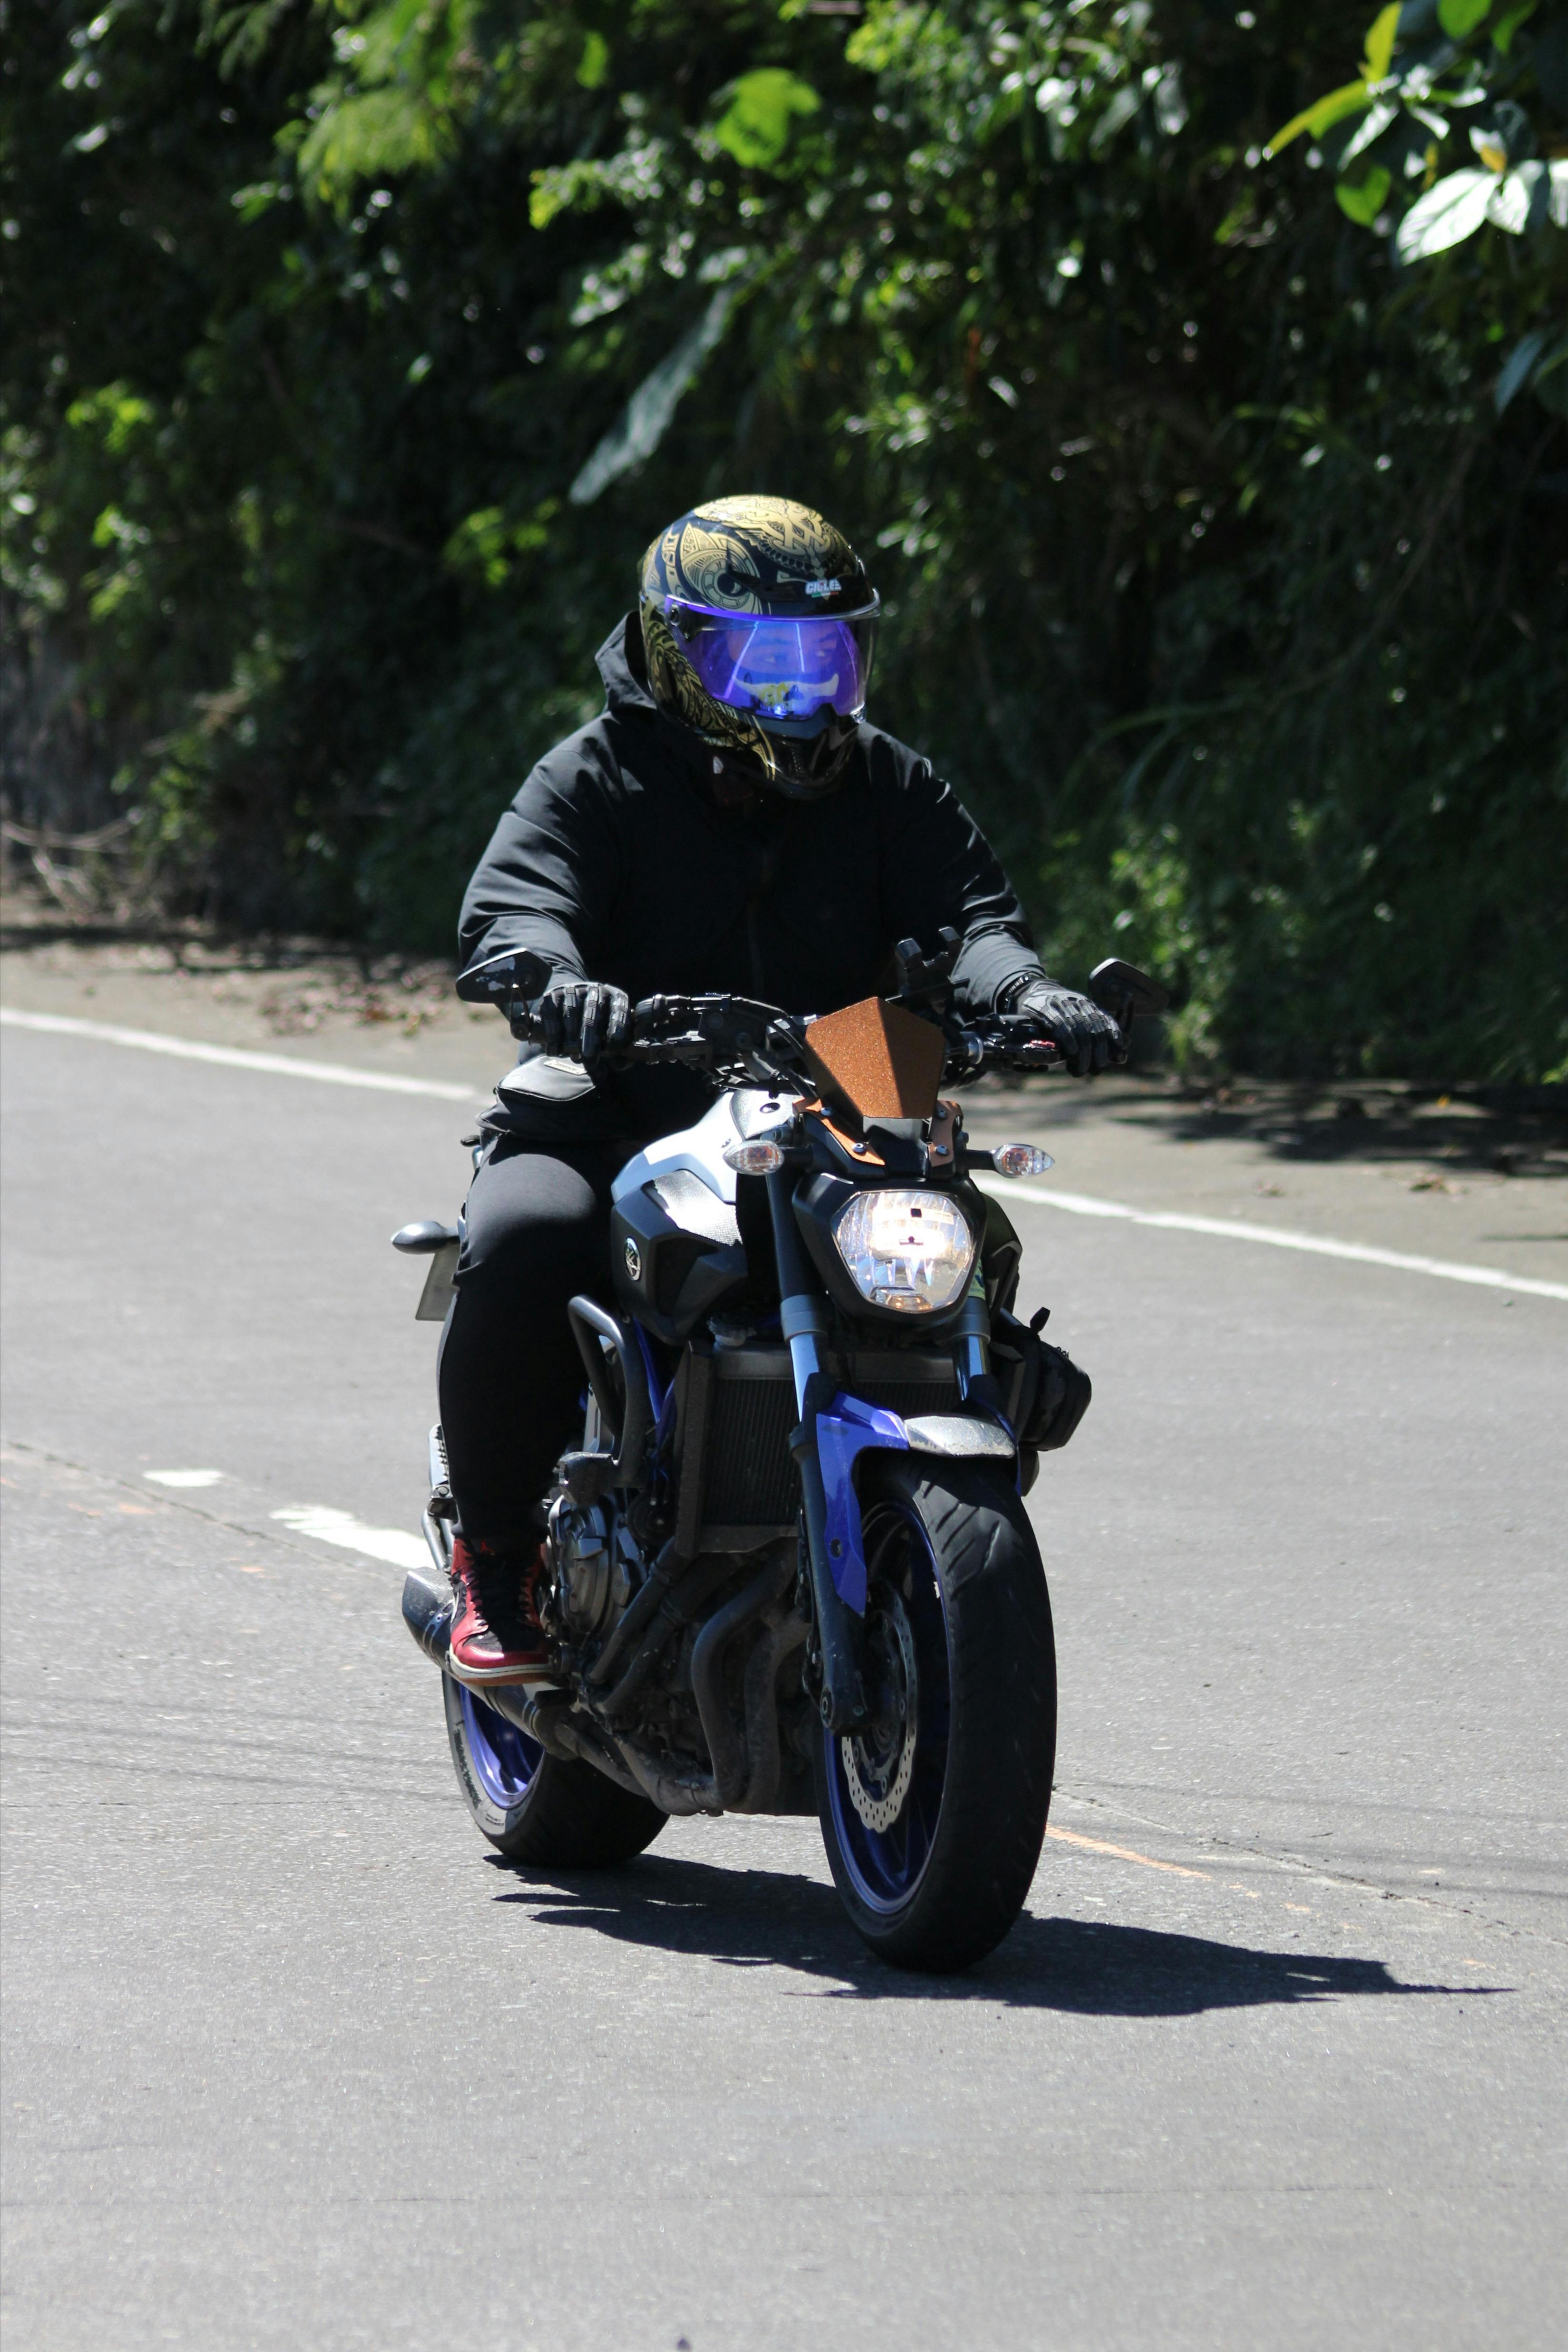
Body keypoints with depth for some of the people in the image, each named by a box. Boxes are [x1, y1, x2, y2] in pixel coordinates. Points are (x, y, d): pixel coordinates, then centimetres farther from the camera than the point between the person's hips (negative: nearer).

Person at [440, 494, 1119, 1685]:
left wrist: (1025, 989, -23)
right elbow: (509, 909, -14)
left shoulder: (890, 788, 13)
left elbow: (970, 913, 2)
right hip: (615, 1122, -3)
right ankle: (495, 1560, -11)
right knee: (523, 1248, -33)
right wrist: (560, 982, -40)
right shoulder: (597, 779, 1)